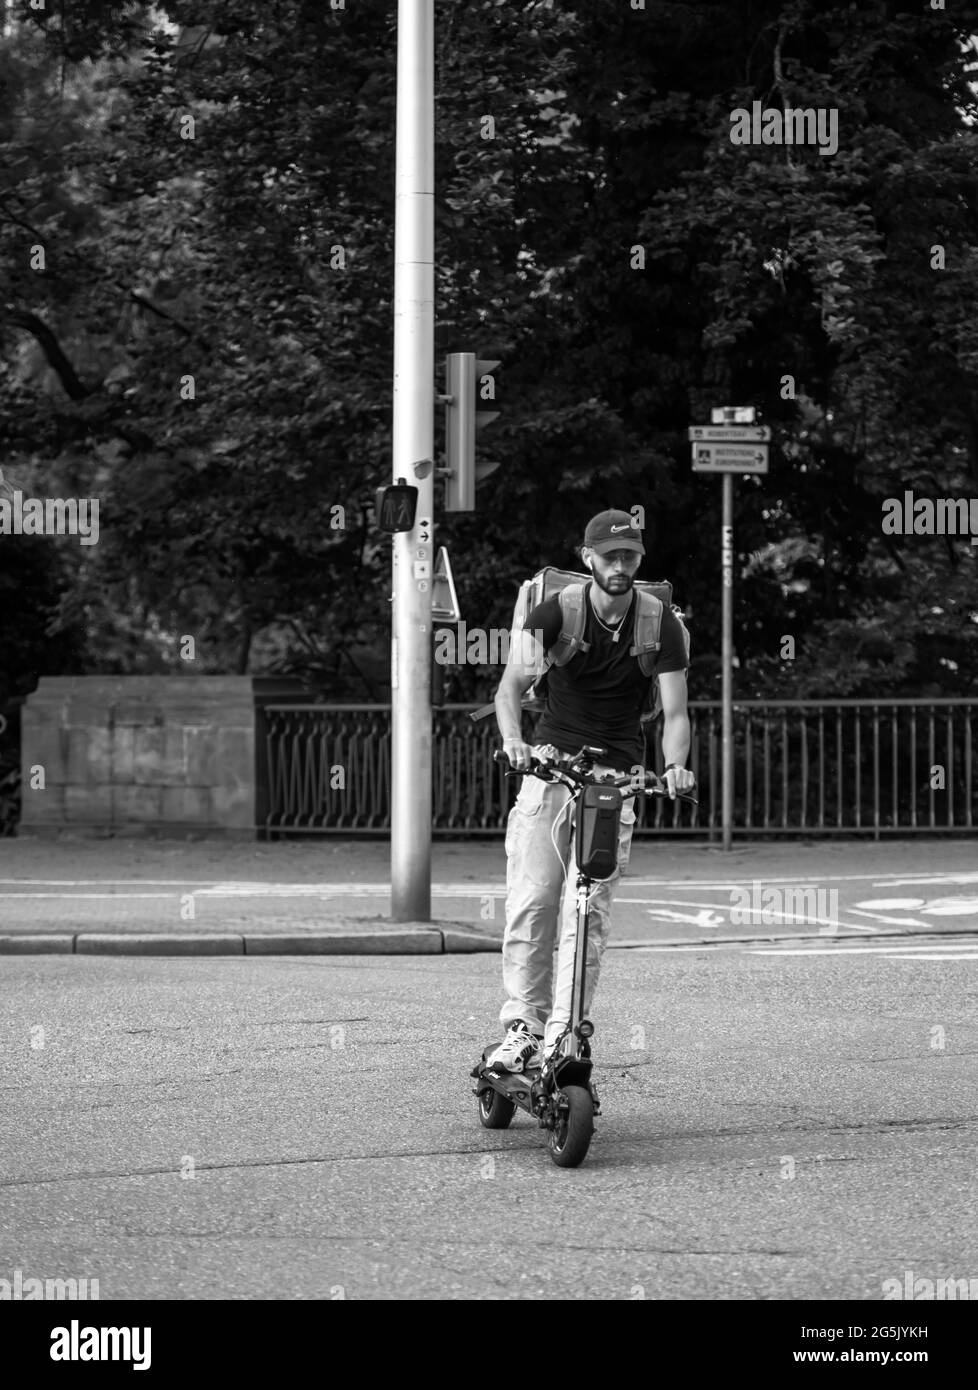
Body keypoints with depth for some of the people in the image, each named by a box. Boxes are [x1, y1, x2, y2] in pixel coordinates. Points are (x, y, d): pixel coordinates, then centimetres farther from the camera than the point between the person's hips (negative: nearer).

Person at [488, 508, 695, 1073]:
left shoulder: (662, 626, -1)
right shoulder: (556, 613, -4)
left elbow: (675, 712, -5)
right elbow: (512, 685, -12)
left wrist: (675, 765, -26)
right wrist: (513, 739, -33)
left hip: (617, 775, 0)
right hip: (551, 766, 0)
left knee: (587, 912, -10)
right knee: (530, 902, -10)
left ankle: (562, 1037, -9)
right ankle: (523, 1026, -3)